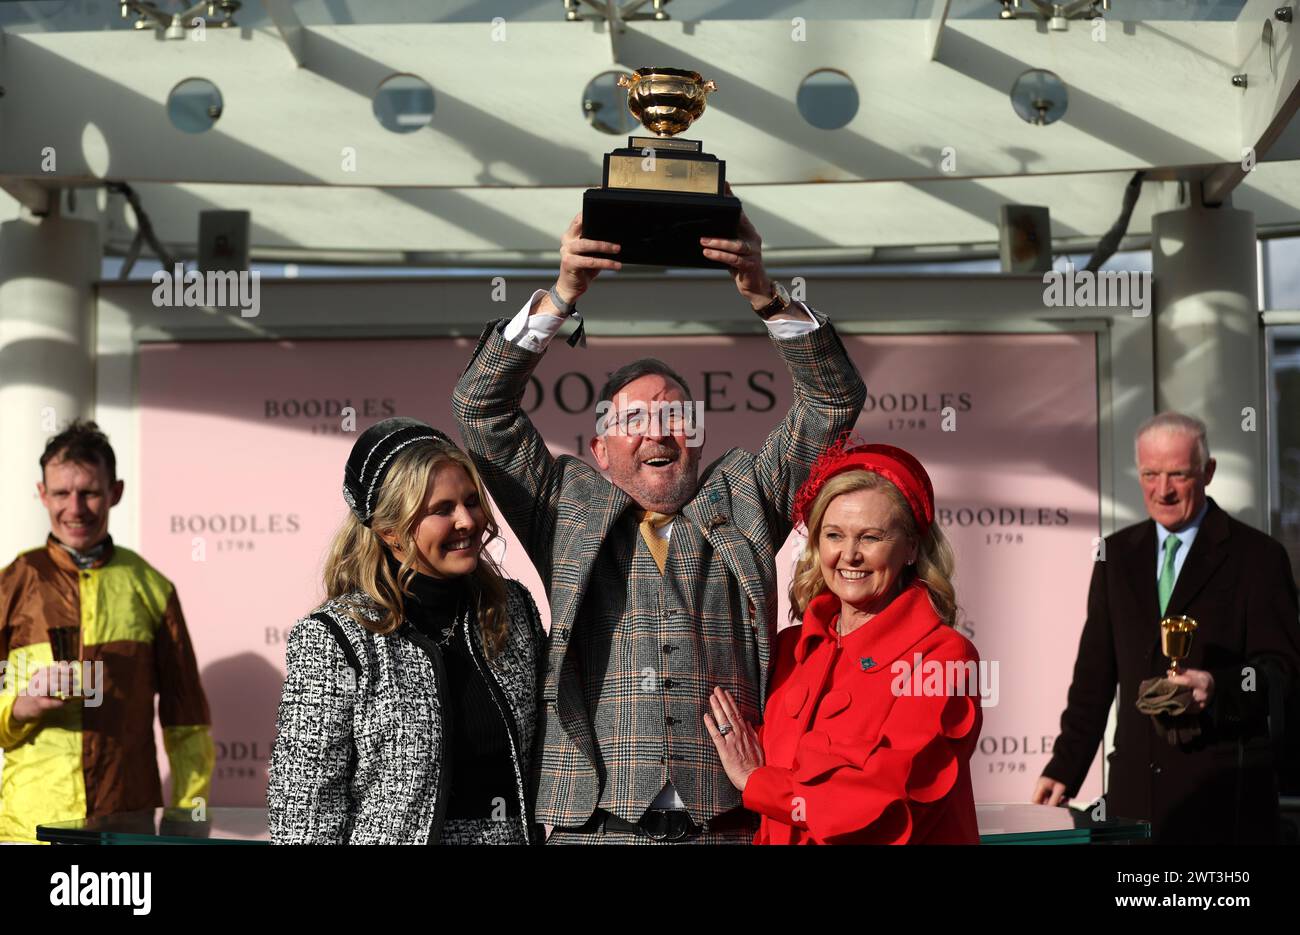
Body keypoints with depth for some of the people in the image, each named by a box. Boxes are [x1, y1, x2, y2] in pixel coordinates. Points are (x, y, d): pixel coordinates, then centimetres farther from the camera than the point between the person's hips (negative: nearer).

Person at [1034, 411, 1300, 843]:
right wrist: (1064, 769, 9)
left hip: (1224, 789, -4)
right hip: (1136, 784, 4)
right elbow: (1095, 673, 13)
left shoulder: (1257, 556, -2)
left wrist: (1218, 689, -27)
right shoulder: (1118, 554, 11)